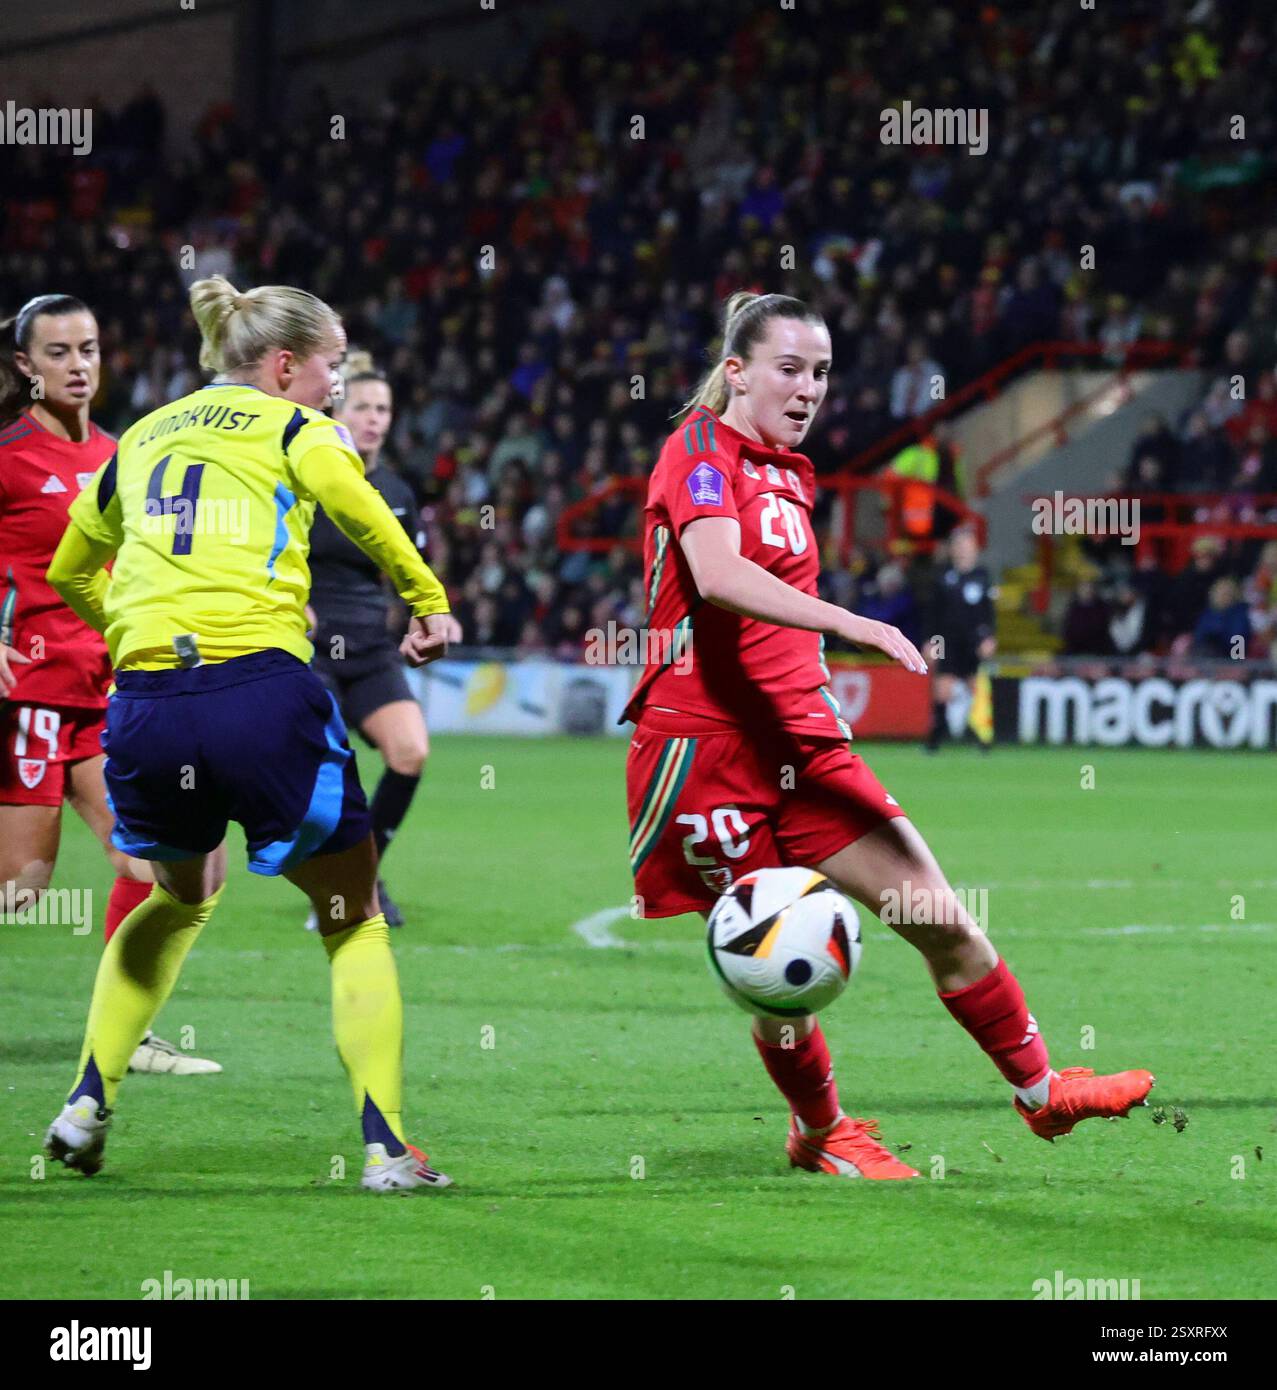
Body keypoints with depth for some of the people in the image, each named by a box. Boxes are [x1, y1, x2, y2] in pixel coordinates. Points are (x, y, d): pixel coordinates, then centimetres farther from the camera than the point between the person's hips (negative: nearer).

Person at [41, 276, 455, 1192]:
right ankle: (387, 1146, -1)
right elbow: (362, 512, -16)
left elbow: (70, 571, 34)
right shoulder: (295, 429, 6)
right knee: (355, 920, 10)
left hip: (144, 704, 5)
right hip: (261, 689, -5)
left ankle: (87, 1105, 21)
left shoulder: (141, 440, 22)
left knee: (181, 897, 31)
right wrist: (431, 603, -6)